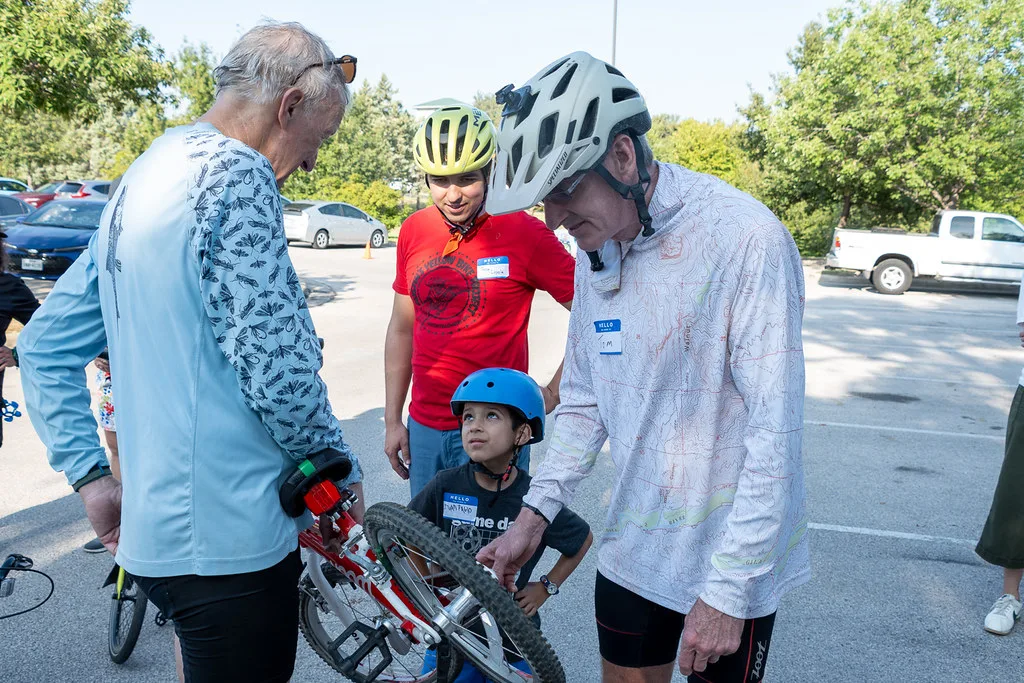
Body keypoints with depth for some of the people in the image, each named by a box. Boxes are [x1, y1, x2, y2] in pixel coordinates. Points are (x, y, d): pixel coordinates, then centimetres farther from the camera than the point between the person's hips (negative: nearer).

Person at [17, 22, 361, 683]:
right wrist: (341, 470, -6)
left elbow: (44, 346, 15)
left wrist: (91, 475, 12)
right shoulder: (235, 176, -18)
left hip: (155, 525, 9)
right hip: (229, 537, -9)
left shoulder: (143, 176, 13)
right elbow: (279, 371, -23)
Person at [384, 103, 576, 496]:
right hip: (424, 426, 5)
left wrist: (554, 393, -8)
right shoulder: (413, 232, 3)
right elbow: (402, 328, 10)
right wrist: (392, 420, 11)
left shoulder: (523, 232, -12)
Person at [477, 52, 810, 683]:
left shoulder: (746, 238, -22)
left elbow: (775, 433, -22)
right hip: (633, 548, 6)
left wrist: (727, 589, -19)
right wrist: (535, 511, 1)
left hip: (733, 559, -6)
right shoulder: (594, 252, 1)